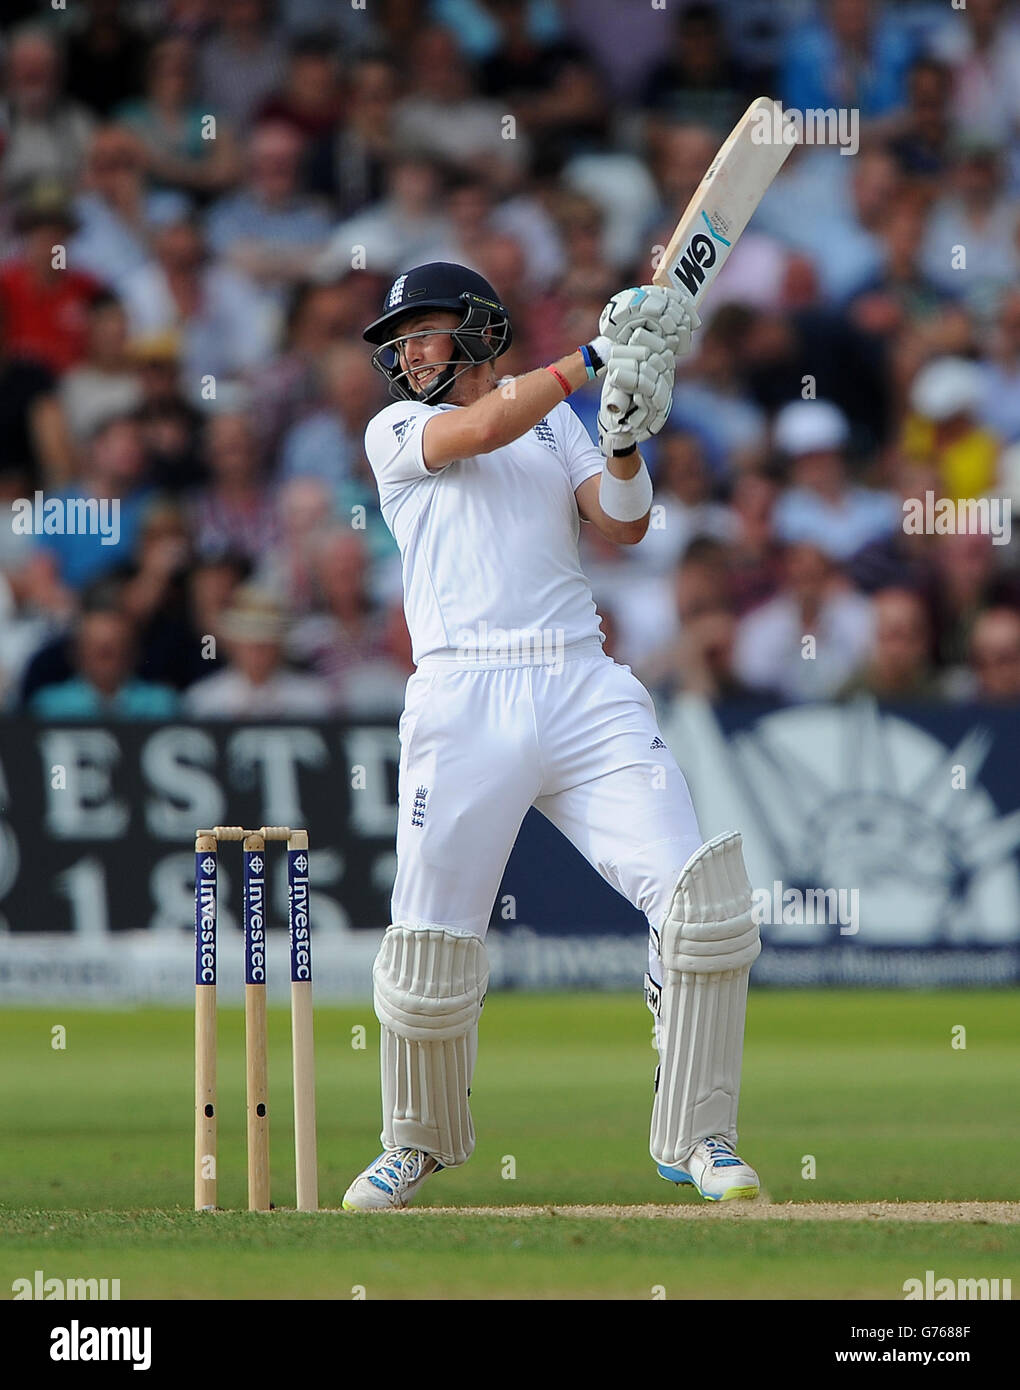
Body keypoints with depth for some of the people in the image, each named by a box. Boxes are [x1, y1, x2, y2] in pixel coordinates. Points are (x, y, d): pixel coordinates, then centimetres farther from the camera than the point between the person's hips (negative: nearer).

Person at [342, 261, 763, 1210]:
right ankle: (418, 1142, 19)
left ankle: (694, 1138, -3)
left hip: (585, 693, 2)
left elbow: (621, 526, 8)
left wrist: (624, 443, -10)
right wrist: (595, 359, -8)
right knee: (429, 950, -6)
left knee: (701, 898, -13)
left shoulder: (557, 424, 22)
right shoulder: (396, 432, 14)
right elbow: (485, 427, -6)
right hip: (461, 698, -2)